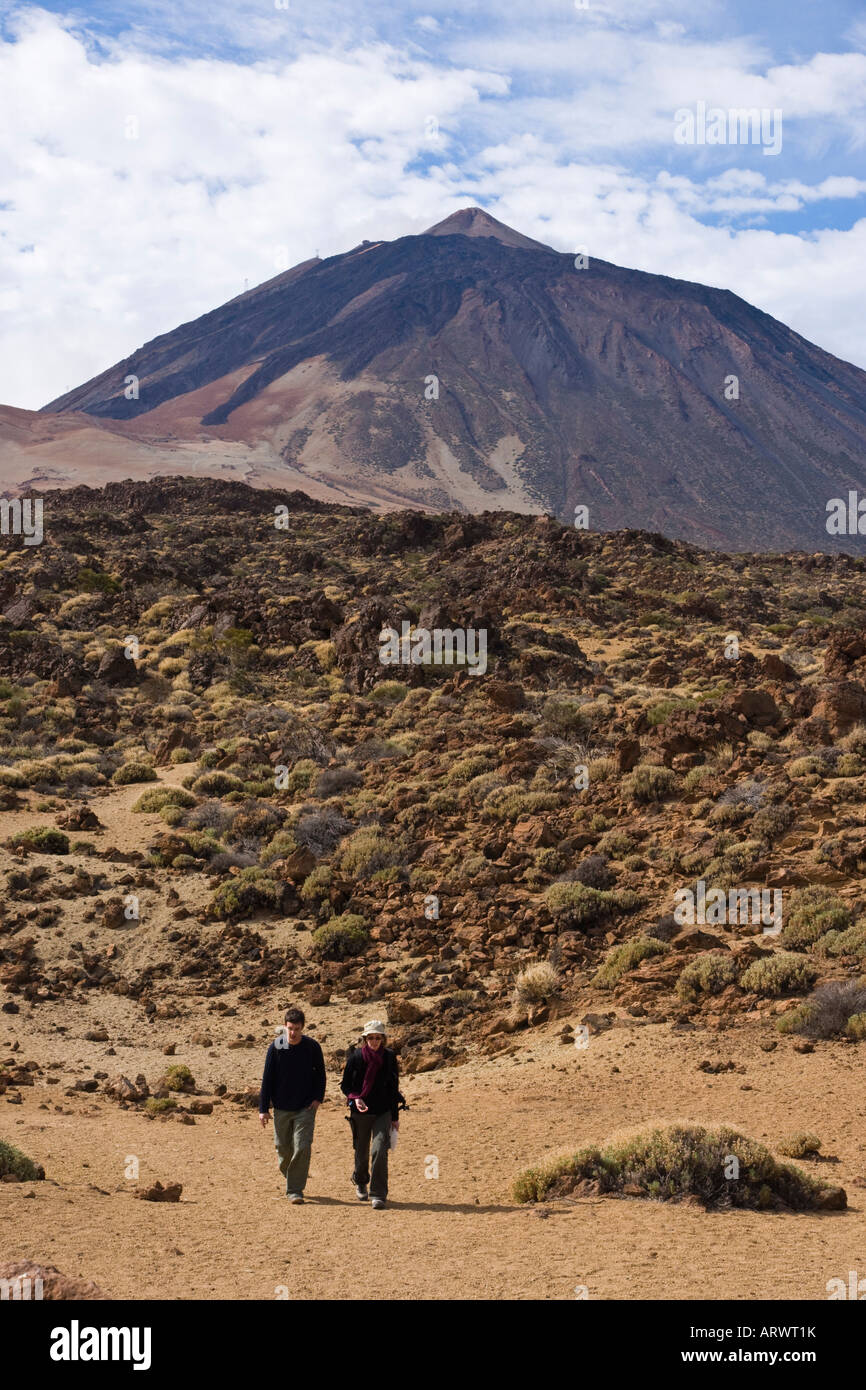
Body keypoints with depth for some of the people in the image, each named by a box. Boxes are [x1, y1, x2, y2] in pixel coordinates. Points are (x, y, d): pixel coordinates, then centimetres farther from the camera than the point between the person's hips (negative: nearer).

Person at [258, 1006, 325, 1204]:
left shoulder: (312, 1047, -5)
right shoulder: (276, 1047, -5)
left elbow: (320, 1074, 9)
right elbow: (267, 1078, -1)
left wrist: (318, 1098, -4)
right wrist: (263, 1109, -2)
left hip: (305, 1107, -1)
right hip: (281, 1108, 1)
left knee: (302, 1148, -11)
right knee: (283, 1147, 10)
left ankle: (295, 1190, -2)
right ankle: (290, 1177, 38)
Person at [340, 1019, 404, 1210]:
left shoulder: (389, 1058, 0)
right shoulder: (355, 1057, -4)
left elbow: (394, 1088, 7)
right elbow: (345, 1085, 3)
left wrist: (395, 1117, 8)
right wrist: (355, 1099, -18)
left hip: (383, 1113, 0)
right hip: (360, 1113, 0)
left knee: (380, 1150, -16)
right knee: (361, 1151, 12)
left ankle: (378, 1195, -9)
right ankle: (360, 1182, 42)